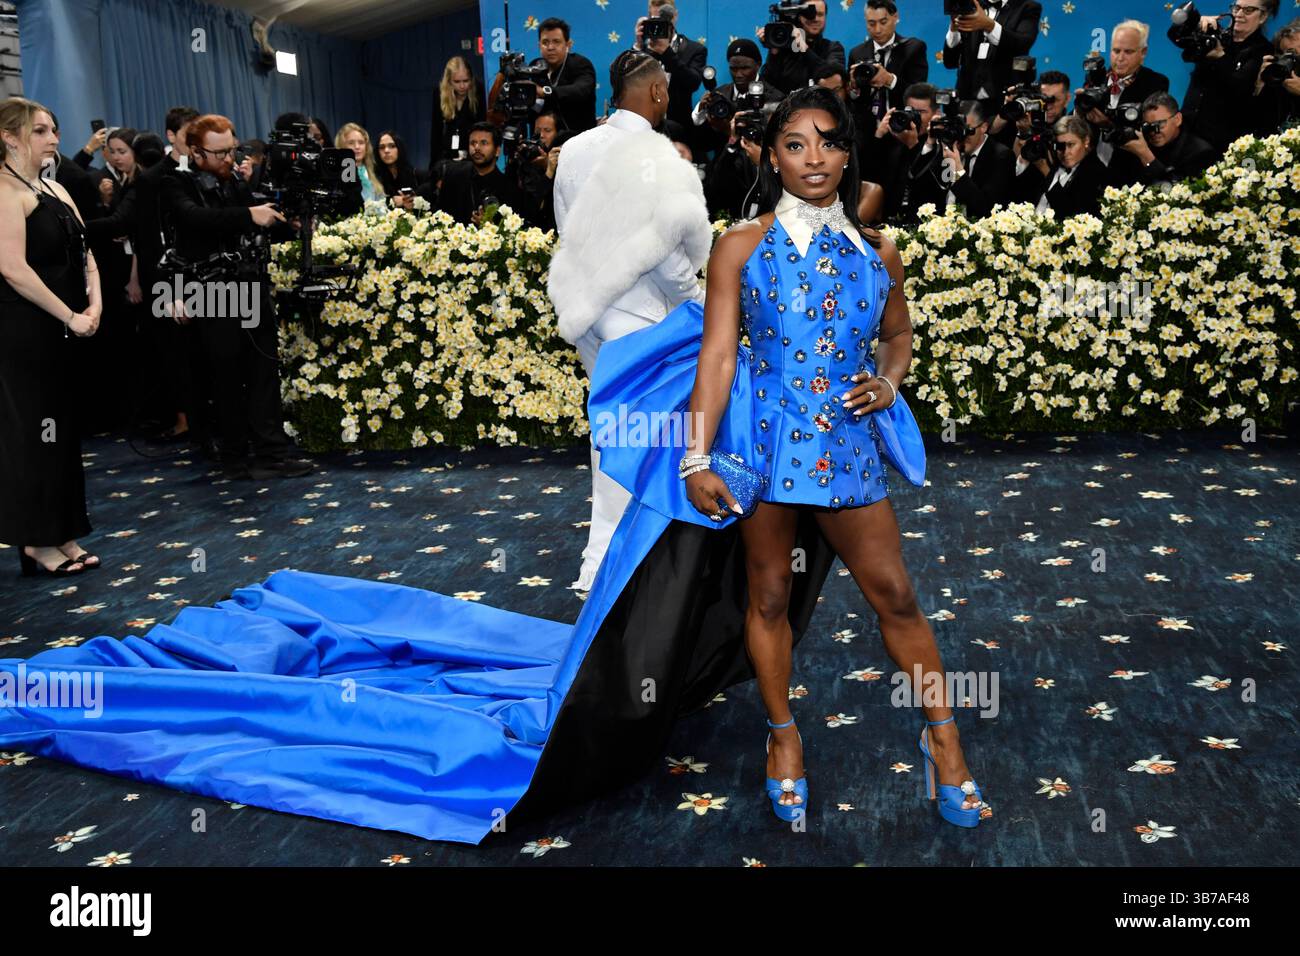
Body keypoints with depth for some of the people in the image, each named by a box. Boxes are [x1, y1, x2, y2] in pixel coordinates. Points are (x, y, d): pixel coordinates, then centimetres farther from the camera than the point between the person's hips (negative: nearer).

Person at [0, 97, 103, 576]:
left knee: (62, 429, 11)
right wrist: (70, 317, -17)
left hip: (62, 330, 8)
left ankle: (61, 534, 21)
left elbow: (84, 252, 14)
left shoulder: (55, 189, 15)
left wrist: (94, 304, -3)